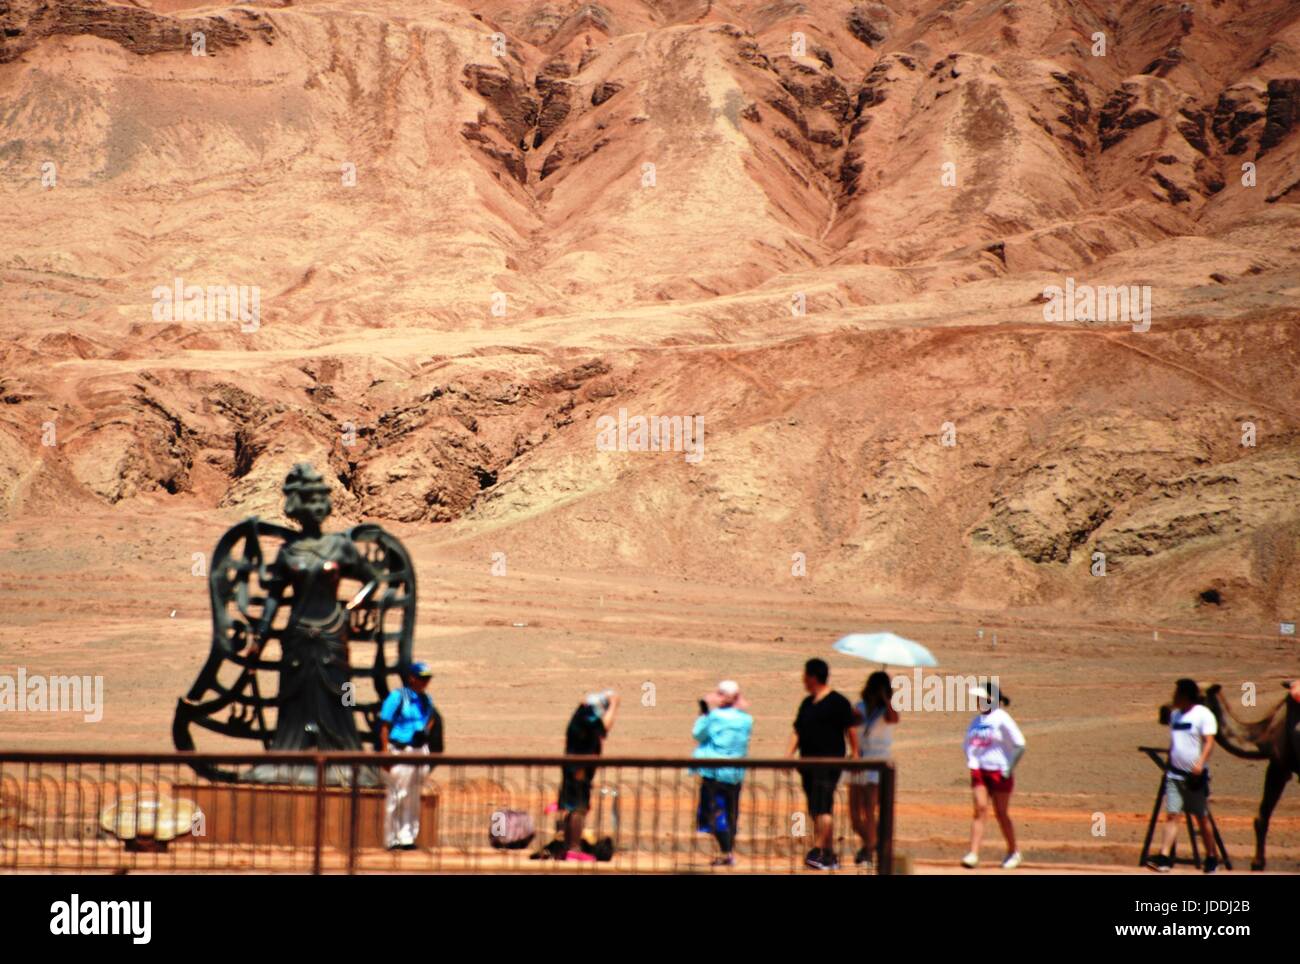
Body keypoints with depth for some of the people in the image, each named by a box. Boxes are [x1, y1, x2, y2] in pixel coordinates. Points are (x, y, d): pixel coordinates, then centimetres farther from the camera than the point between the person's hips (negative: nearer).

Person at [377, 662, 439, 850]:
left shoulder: (425, 699, 11)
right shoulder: (397, 697, -9)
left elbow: (431, 717, 32)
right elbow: (384, 725, -11)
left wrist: (426, 731, 13)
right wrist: (385, 752, -18)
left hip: (420, 750, 7)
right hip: (399, 750, -7)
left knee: (414, 797, 9)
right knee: (397, 795, -5)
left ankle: (408, 837, 15)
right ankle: (393, 839, 1)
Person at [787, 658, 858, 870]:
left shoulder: (837, 702, -5)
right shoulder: (807, 703, 17)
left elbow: (850, 729, -6)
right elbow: (797, 731, 18)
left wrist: (855, 755, -9)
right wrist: (788, 755, 7)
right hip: (809, 763, 8)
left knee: (822, 808, -15)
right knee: (816, 811, 8)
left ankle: (817, 851, -20)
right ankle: (830, 856, 14)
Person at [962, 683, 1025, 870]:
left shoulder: (1001, 718, -11)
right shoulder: (977, 719, 10)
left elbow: (1020, 745, -11)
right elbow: (969, 741, 26)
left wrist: (1009, 768, -11)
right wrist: (971, 762, 13)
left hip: (999, 771, -5)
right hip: (979, 770, 5)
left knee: (1002, 814, 3)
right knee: (980, 809, -7)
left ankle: (1013, 853, 20)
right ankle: (973, 854, -14)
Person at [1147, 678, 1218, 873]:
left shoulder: (1203, 715, -8)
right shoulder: (1175, 715, 13)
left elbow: (1209, 742, -16)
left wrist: (1200, 763, -30)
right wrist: (1168, 764, 22)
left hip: (1195, 776, -5)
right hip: (1175, 774, 5)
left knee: (1202, 818, 4)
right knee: (1172, 815, -6)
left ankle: (1212, 859, 16)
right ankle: (1164, 857, -14)